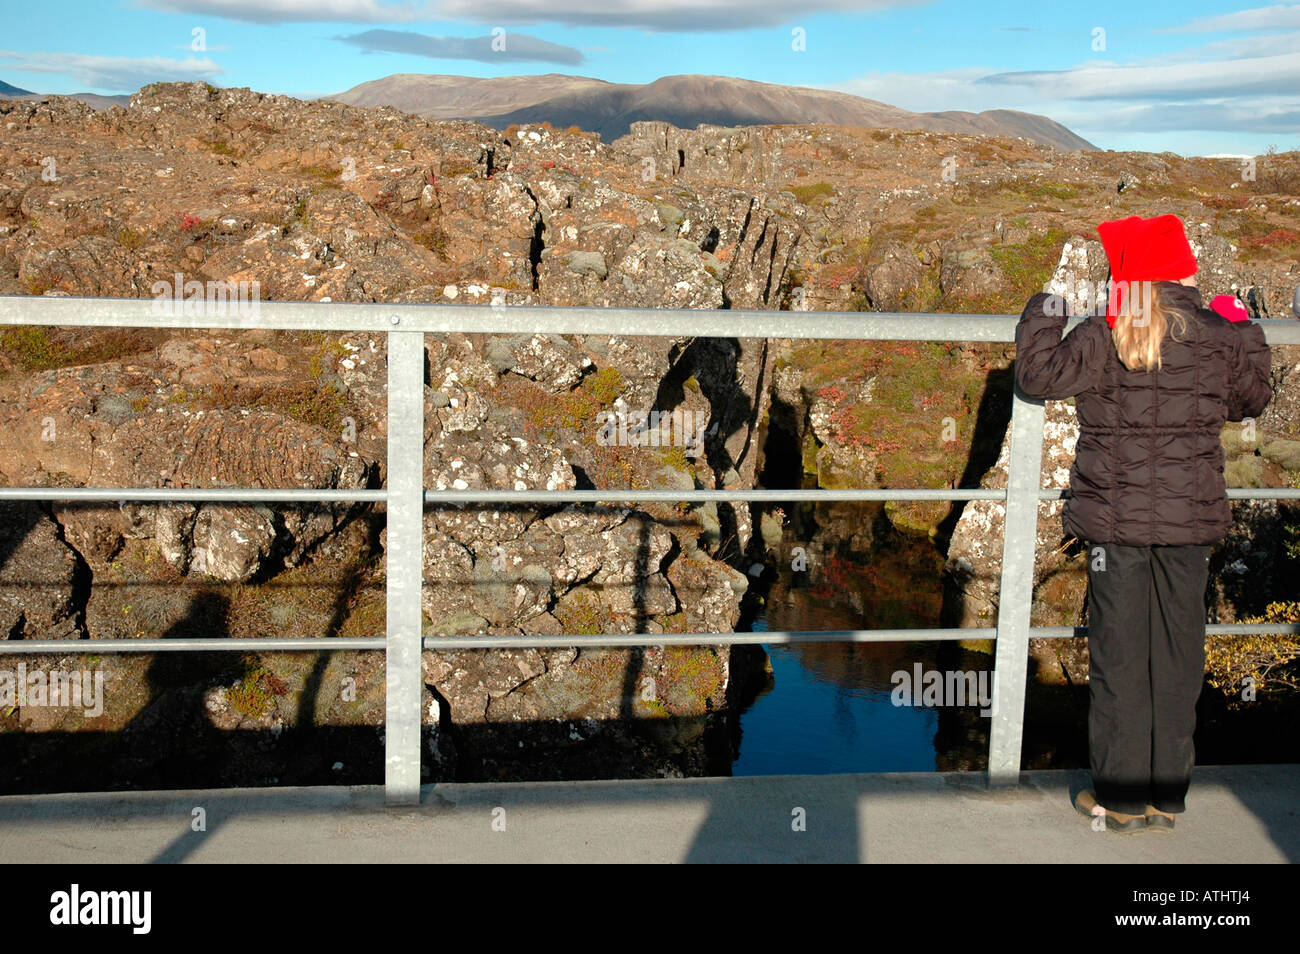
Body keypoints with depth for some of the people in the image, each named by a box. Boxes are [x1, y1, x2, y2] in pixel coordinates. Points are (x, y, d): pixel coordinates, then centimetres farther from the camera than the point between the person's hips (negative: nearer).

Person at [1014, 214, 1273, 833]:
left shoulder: (1104, 338, -10)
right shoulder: (1222, 339, 0)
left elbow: (1037, 375, -3)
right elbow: (1252, 400, 16)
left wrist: (1042, 317, 14)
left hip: (1117, 520, -2)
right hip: (1191, 521, 3)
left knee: (1119, 654, 5)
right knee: (1177, 652, 10)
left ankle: (1121, 798, 11)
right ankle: (1167, 795, 17)